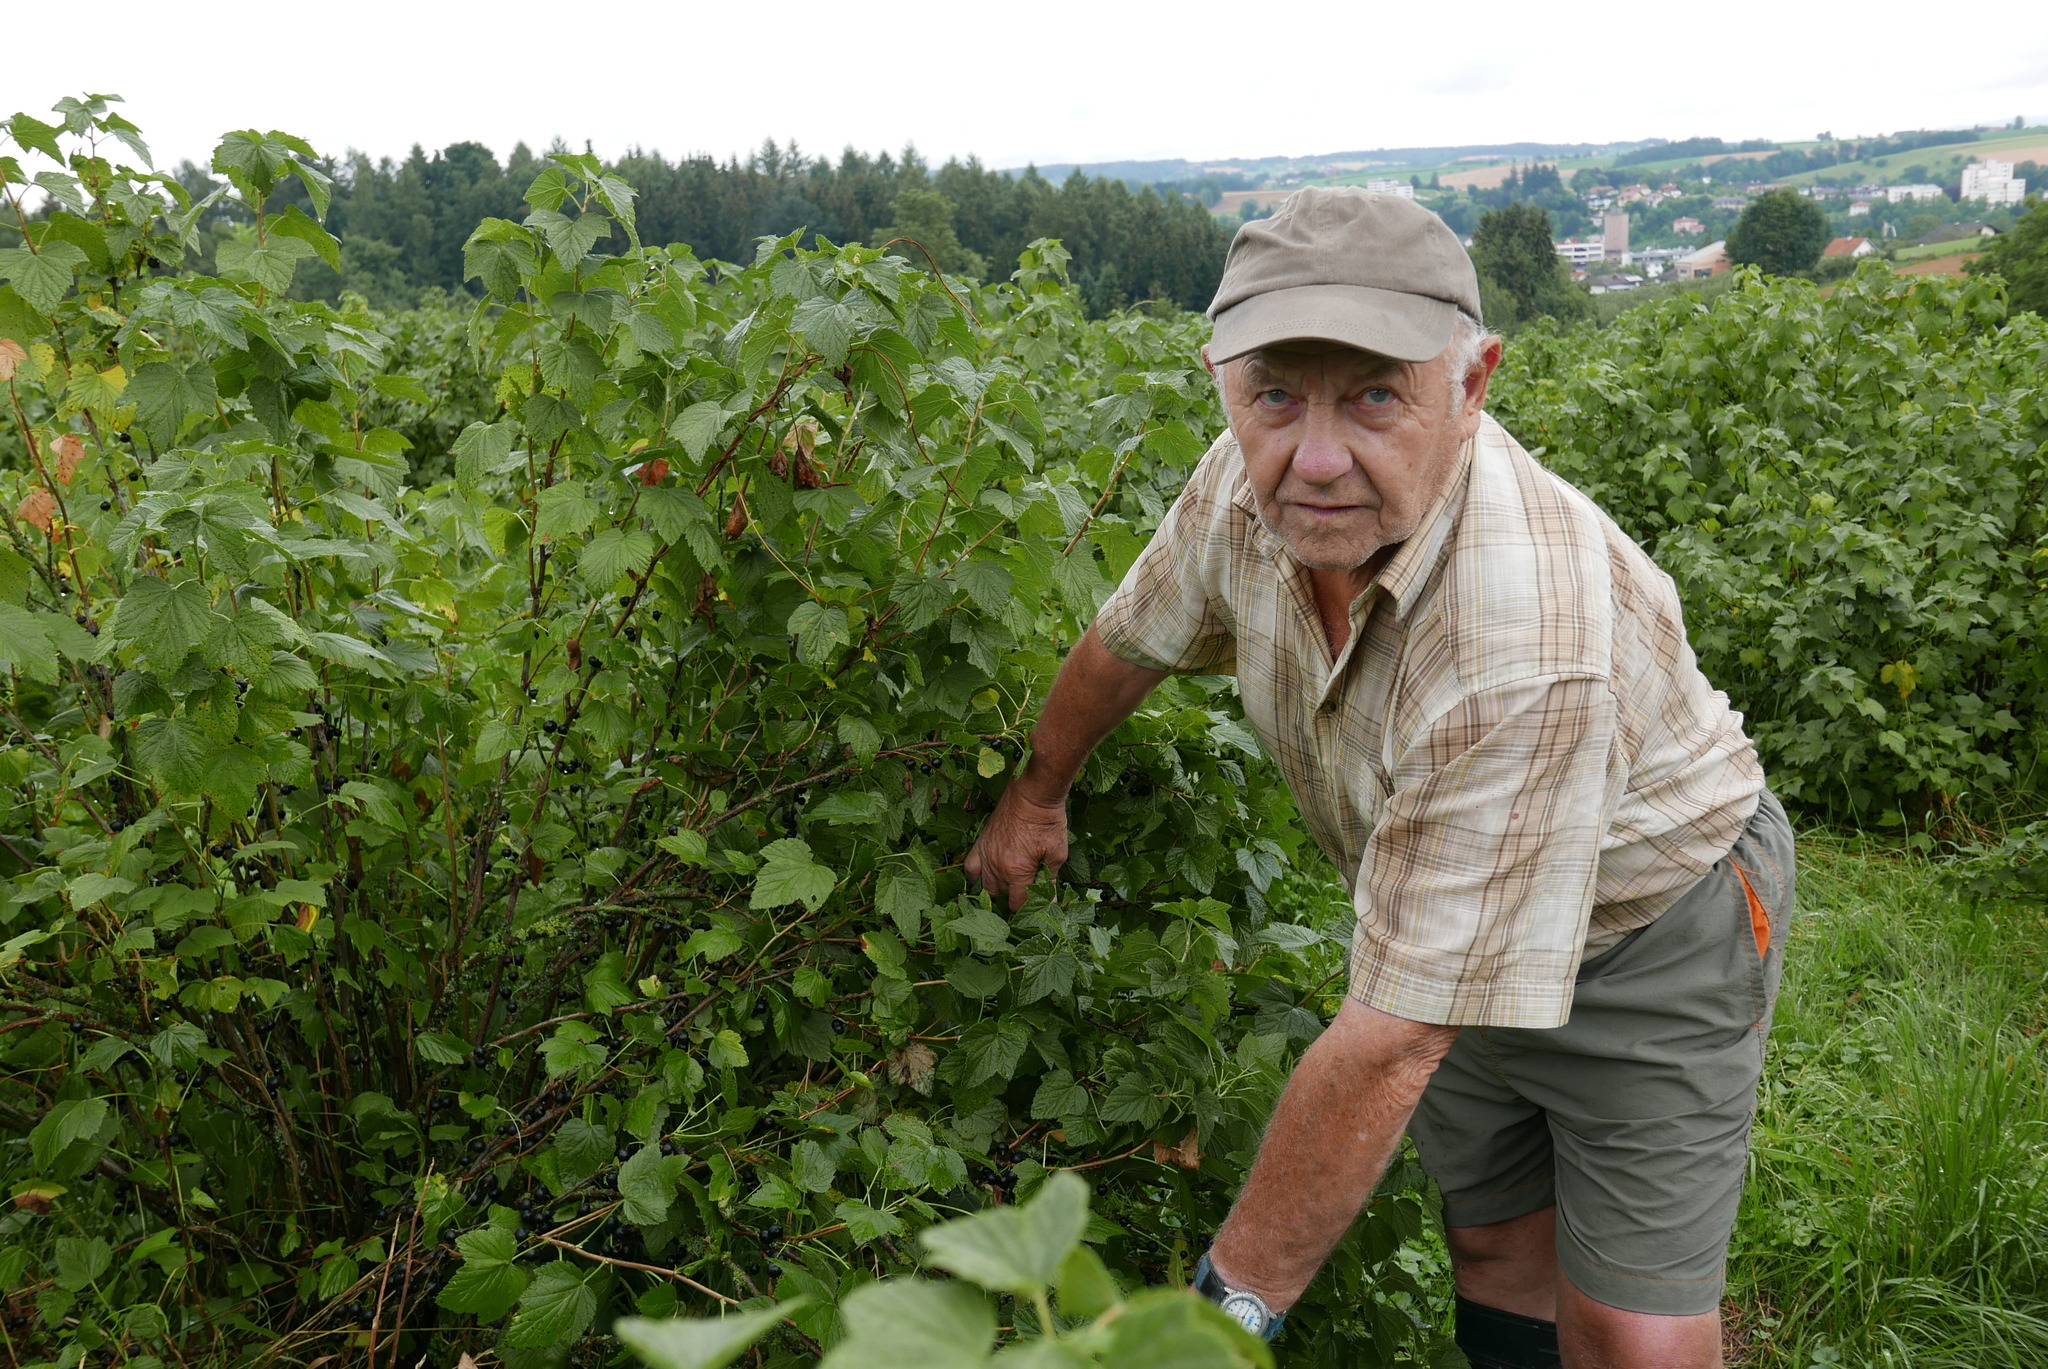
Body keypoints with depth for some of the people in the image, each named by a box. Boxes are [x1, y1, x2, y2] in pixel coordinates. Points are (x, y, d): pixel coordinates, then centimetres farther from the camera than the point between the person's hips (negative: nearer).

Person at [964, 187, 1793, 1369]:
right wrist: (1035, 797, 18)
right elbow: (1129, 640, 2)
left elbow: (1389, 1047, -38)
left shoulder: (1527, 645, -43)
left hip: (1652, 914, -5)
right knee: (1498, 1249, 15)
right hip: (1442, 914, 6)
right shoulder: (1252, 481, -22)